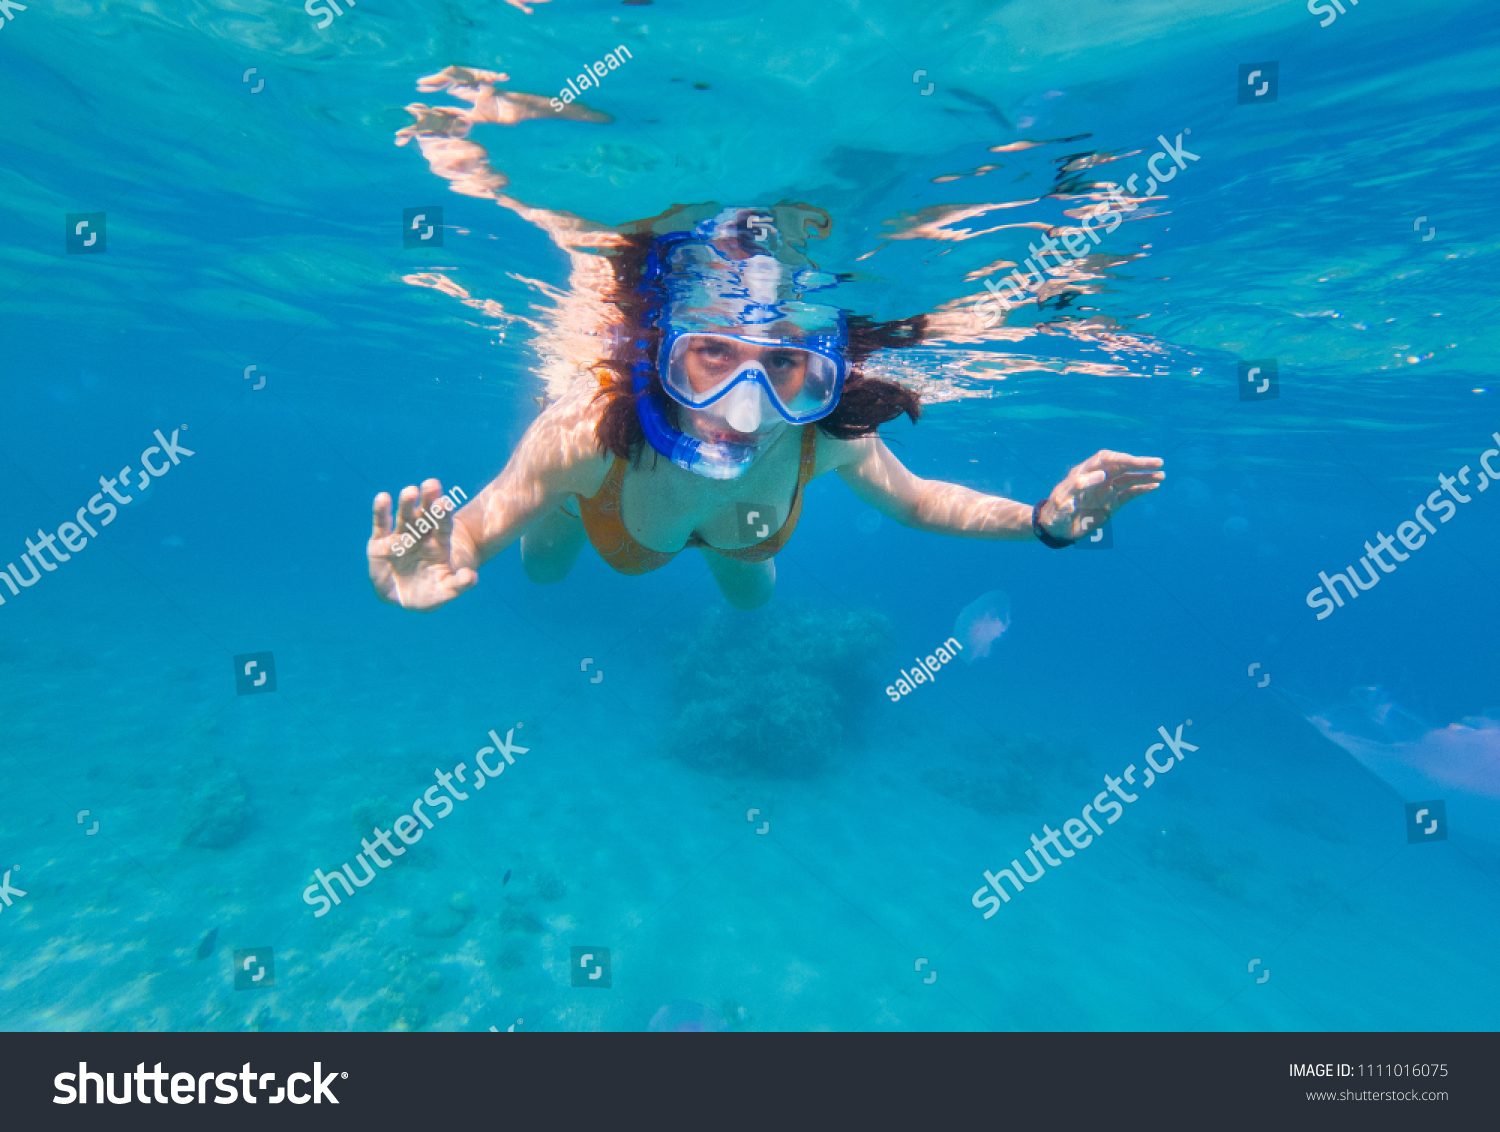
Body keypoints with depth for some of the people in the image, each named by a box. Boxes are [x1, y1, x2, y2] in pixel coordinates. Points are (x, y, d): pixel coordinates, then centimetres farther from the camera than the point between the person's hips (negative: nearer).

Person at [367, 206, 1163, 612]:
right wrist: (423, 575, -58)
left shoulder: (825, 438, -40)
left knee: (752, 597, 34)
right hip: (596, 495, -1)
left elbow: (917, 502, -20)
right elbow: (469, 536, -35)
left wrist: (1044, 522, -33)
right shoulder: (585, 433, -48)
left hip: (738, 521, 2)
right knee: (542, 573, 33)